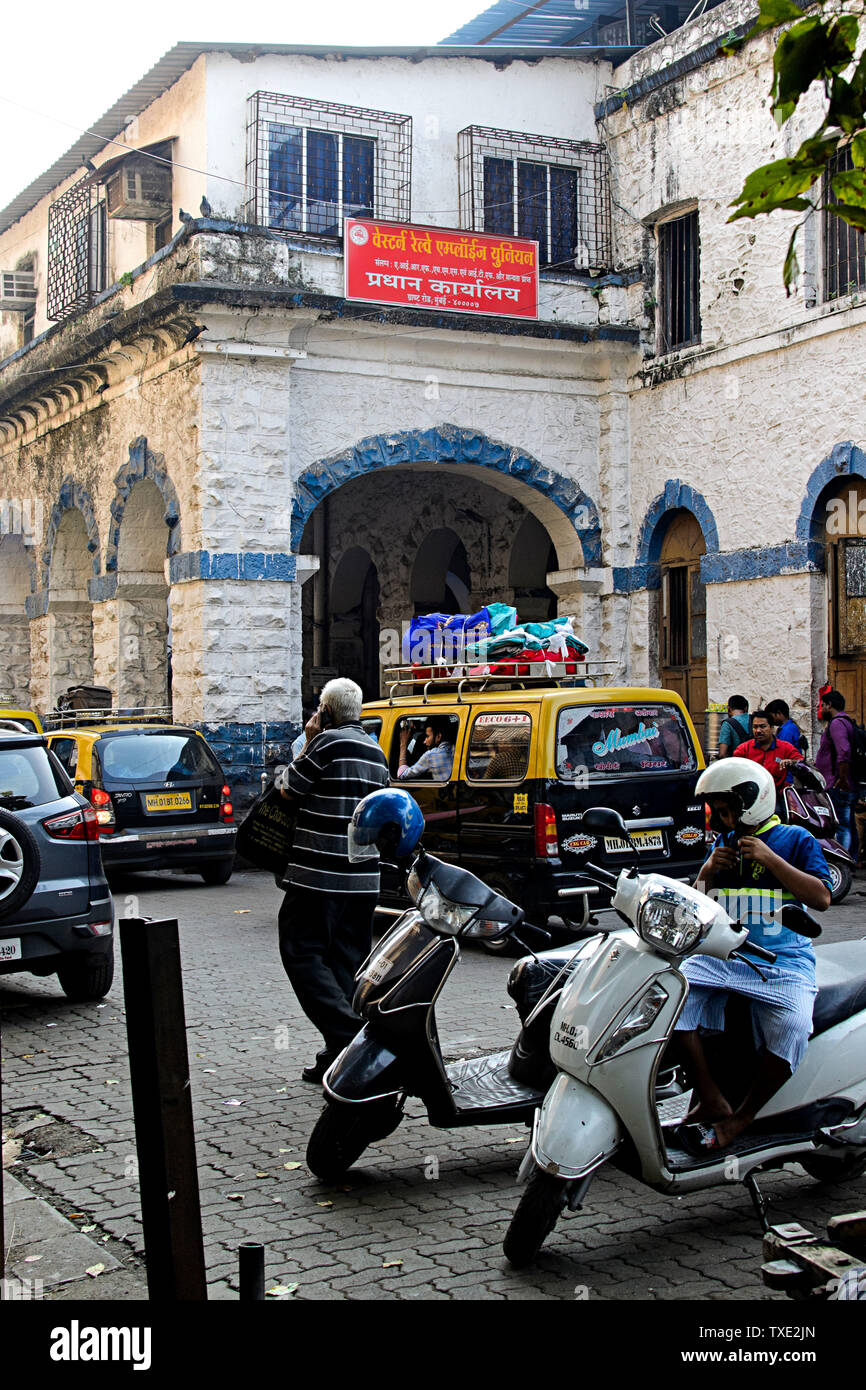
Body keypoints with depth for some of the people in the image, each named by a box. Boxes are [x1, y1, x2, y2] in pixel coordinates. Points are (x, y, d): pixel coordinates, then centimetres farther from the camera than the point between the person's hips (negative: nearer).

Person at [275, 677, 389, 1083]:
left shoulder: (328, 742, -11)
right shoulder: (376, 753, 14)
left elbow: (288, 788, -3)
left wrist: (308, 743, 6)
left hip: (320, 876, -8)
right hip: (363, 879, 8)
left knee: (302, 952, -2)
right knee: (348, 960, 11)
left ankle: (345, 1033, -15)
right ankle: (345, 1053, 12)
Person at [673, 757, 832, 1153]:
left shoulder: (795, 839, 6)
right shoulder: (724, 842, 19)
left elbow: (822, 898, -6)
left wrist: (770, 859, -12)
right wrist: (708, 870, 2)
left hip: (782, 959, -4)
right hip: (722, 953, 5)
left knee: (791, 1027, -32)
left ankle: (740, 1118, -15)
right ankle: (711, 1101, -16)